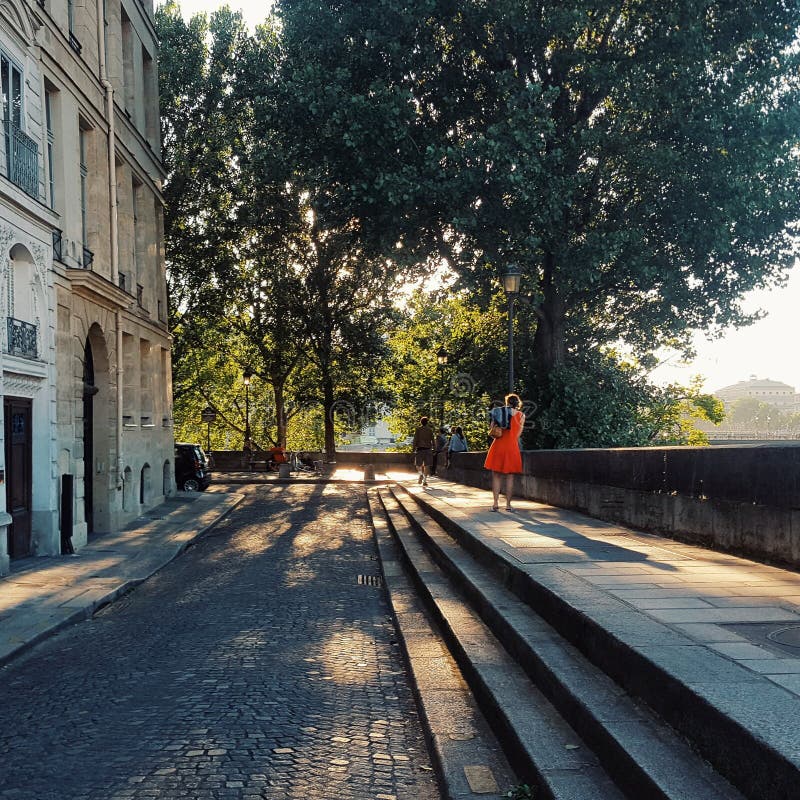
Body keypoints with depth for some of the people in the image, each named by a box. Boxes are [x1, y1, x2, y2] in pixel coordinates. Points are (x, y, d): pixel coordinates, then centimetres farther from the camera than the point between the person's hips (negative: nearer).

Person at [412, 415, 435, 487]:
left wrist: (413, 448, -2)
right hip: (428, 449, 2)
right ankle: (425, 481, 0)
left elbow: (415, 439, -7)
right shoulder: (430, 430, 4)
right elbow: (432, 440, 5)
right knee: (426, 465, 4)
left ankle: (421, 473, -20)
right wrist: (432, 448, 13)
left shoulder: (418, 429, -2)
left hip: (420, 449, -2)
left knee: (418, 464, 10)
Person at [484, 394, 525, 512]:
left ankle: (495, 504, 0)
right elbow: (518, 434, 3)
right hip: (512, 447, -1)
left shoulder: (498, 412, 5)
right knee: (510, 477, 5)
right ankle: (508, 504, 4)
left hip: (498, 445, 1)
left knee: (496, 475, 5)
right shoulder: (521, 415, 3)